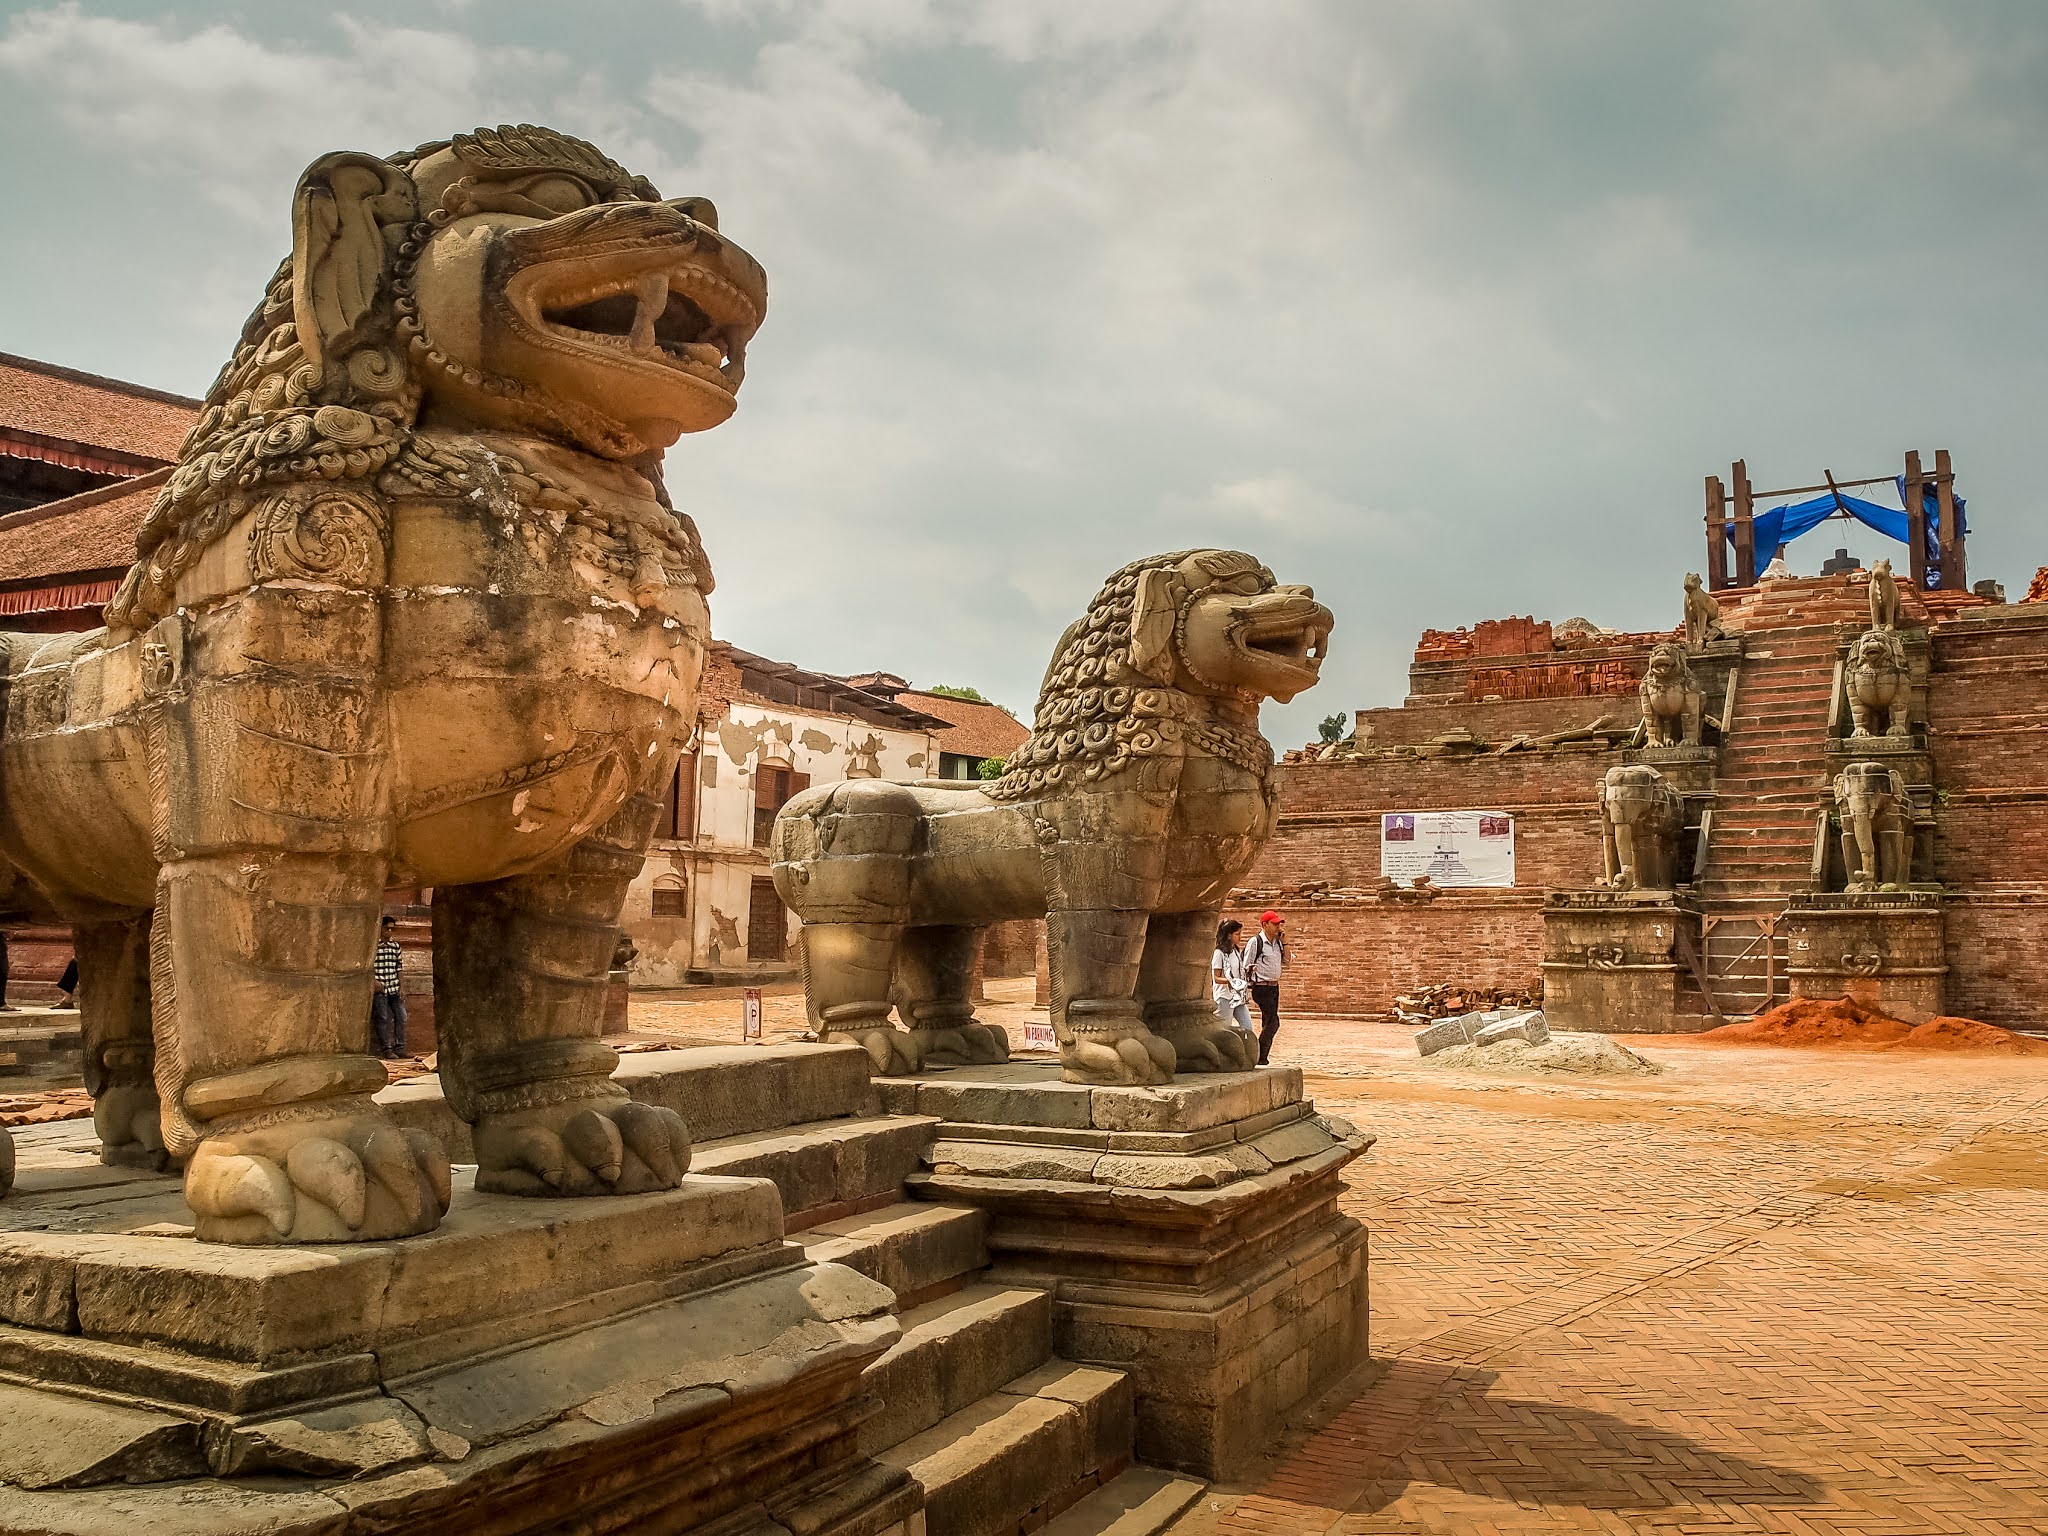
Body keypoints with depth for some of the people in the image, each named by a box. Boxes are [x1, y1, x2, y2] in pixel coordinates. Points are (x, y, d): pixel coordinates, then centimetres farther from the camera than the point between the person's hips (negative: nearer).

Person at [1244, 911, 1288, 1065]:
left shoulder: (1278, 942, 11)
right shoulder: (1255, 942, -10)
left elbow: (1286, 963, 16)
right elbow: (1246, 968, -9)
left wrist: (1285, 943, 5)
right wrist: (1250, 994, -12)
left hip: (1274, 987, 8)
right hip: (1261, 987, -8)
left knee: (1268, 1024, 10)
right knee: (1273, 1022, -13)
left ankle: (1262, 1058, 17)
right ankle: (1259, 1057, -5)